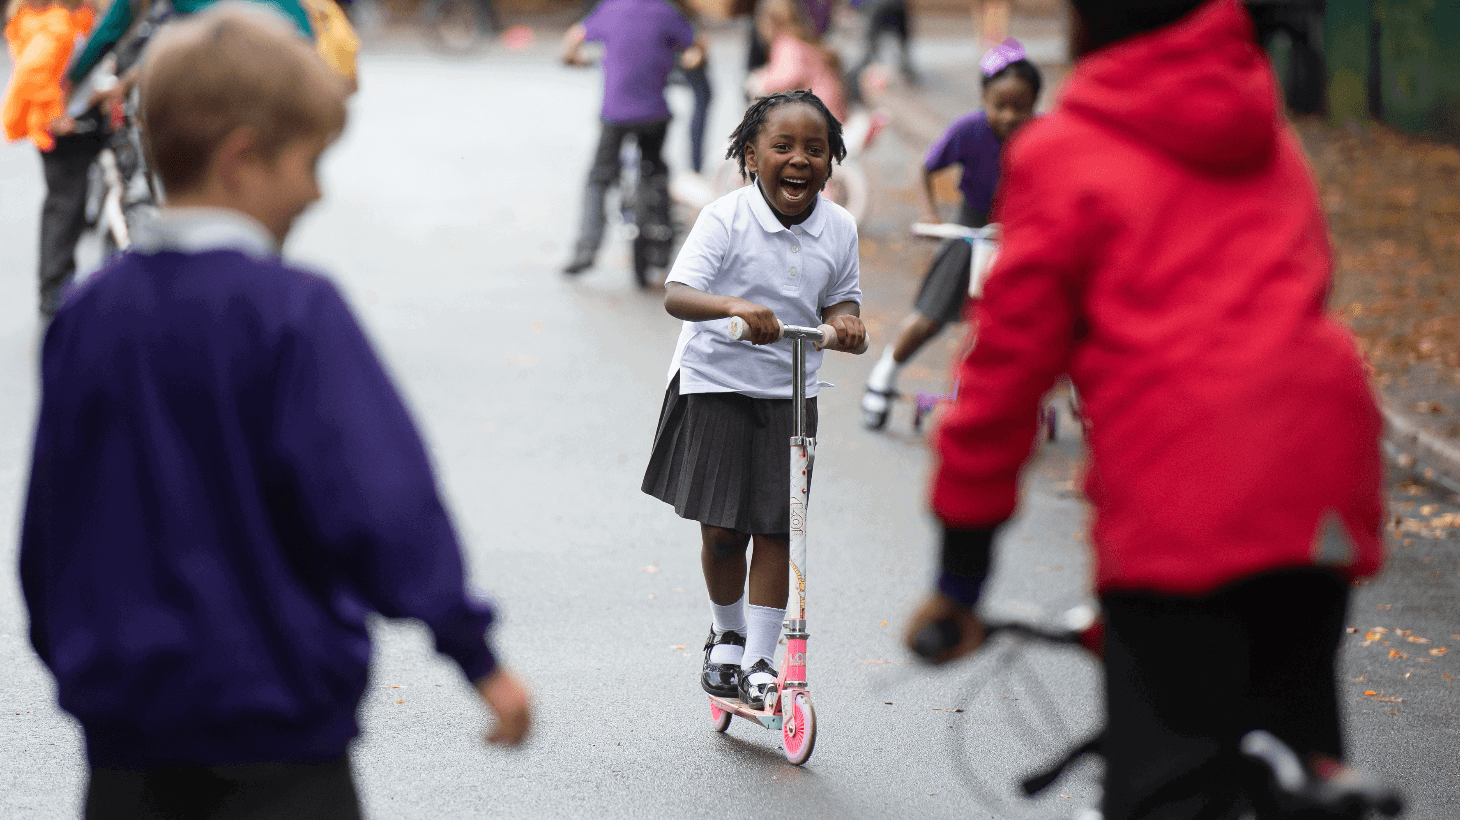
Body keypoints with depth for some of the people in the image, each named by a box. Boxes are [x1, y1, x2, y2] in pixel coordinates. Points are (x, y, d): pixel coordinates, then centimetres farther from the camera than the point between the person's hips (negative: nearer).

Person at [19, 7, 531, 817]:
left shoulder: (84, 317, 3)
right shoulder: (292, 312, -14)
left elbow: (48, 526, 11)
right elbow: (377, 498, -21)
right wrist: (476, 654, -17)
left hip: (125, 732, 5)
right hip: (275, 727, -5)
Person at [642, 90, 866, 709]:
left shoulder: (839, 228, -3)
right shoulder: (725, 219, -16)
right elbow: (676, 294, -27)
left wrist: (845, 322, -14)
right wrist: (733, 306, -46)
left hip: (790, 392, 3)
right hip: (716, 383, -3)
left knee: (775, 528, 0)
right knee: (721, 528, 0)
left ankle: (758, 660, 9)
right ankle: (727, 634, 26)